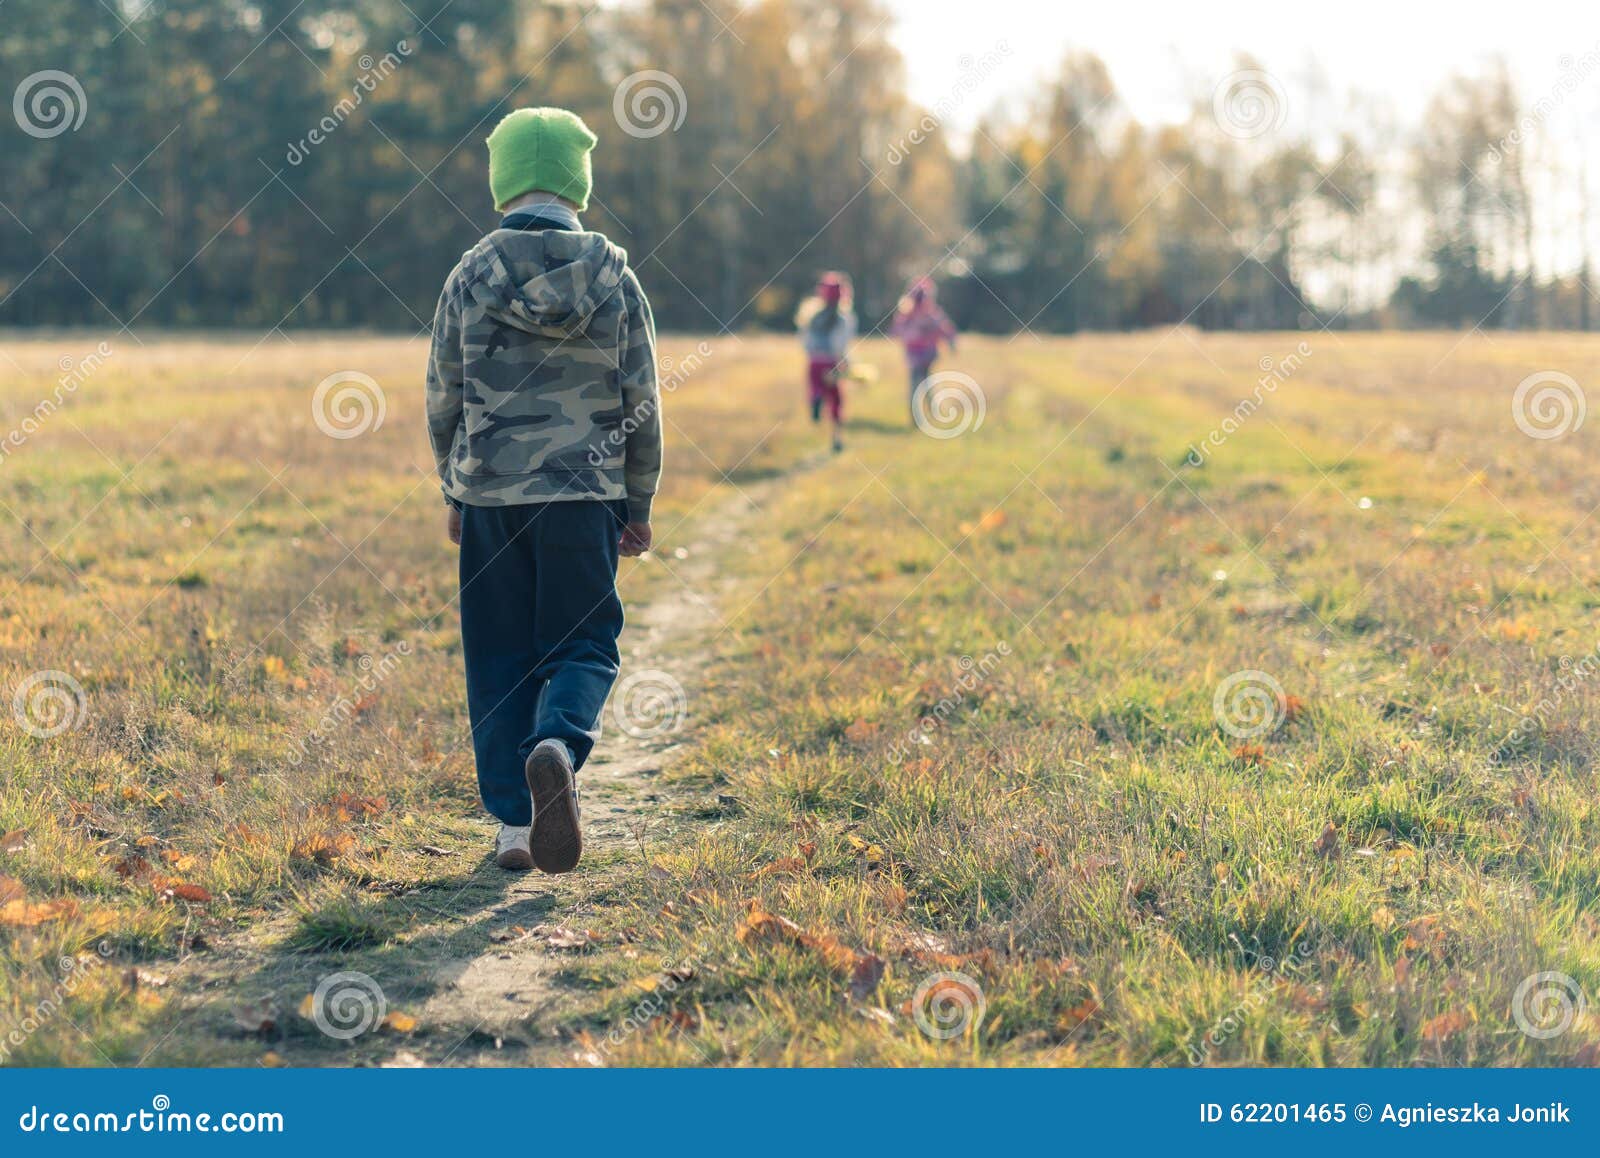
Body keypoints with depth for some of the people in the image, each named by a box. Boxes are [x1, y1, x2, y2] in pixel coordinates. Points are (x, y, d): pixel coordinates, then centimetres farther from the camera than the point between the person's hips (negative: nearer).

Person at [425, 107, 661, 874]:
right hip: (585, 494, 0)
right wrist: (639, 505, 11)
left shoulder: (470, 277, -2)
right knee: (584, 644, 8)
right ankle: (558, 744, -23)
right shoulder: (613, 277, -1)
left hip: (490, 494, 1)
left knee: (500, 657, 10)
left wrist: (453, 493, 17)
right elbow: (642, 402, 2)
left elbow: (444, 399, 4)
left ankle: (513, 824, 9)